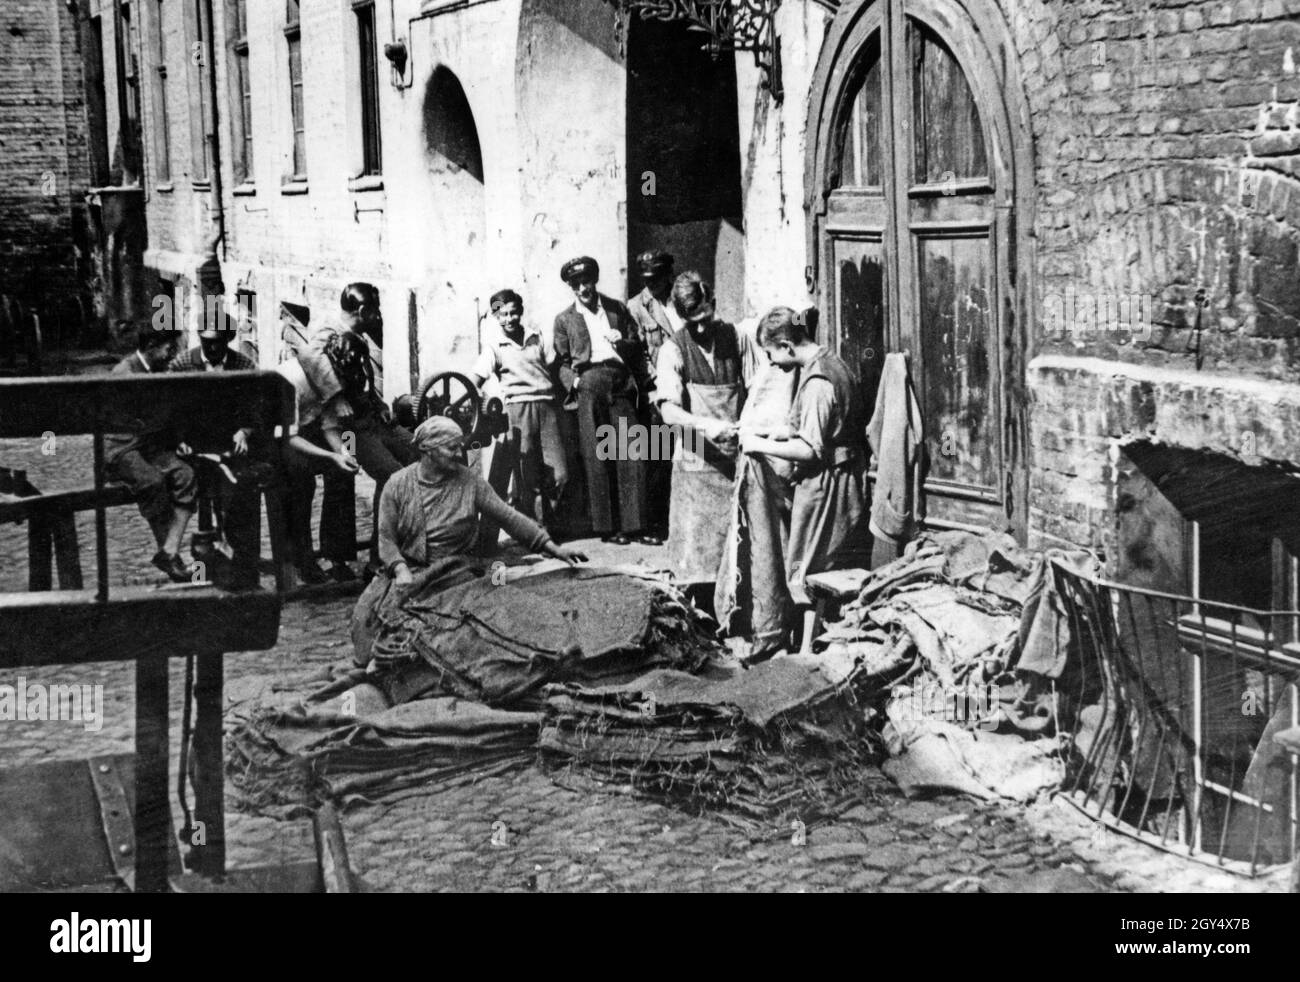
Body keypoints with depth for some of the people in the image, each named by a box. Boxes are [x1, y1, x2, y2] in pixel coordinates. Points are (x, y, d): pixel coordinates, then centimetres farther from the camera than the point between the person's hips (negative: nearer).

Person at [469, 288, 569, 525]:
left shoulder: (538, 338, 13)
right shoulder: (494, 346, 5)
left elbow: (554, 367, 16)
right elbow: (477, 377, -4)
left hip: (547, 405, 2)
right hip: (518, 407, -2)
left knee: (559, 474, -4)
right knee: (526, 475, -4)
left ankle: (551, 522, 13)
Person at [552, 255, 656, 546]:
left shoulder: (617, 309, 18)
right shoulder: (564, 319, 14)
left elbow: (638, 347, 18)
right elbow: (562, 362, 13)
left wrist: (623, 342, -3)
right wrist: (572, 380, -6)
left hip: (621, 385, 2)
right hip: (589, 385, -1)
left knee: (631, 457, -4)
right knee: (597, 459, -4)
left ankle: (634, 526, -2)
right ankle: (606, 527, 0)